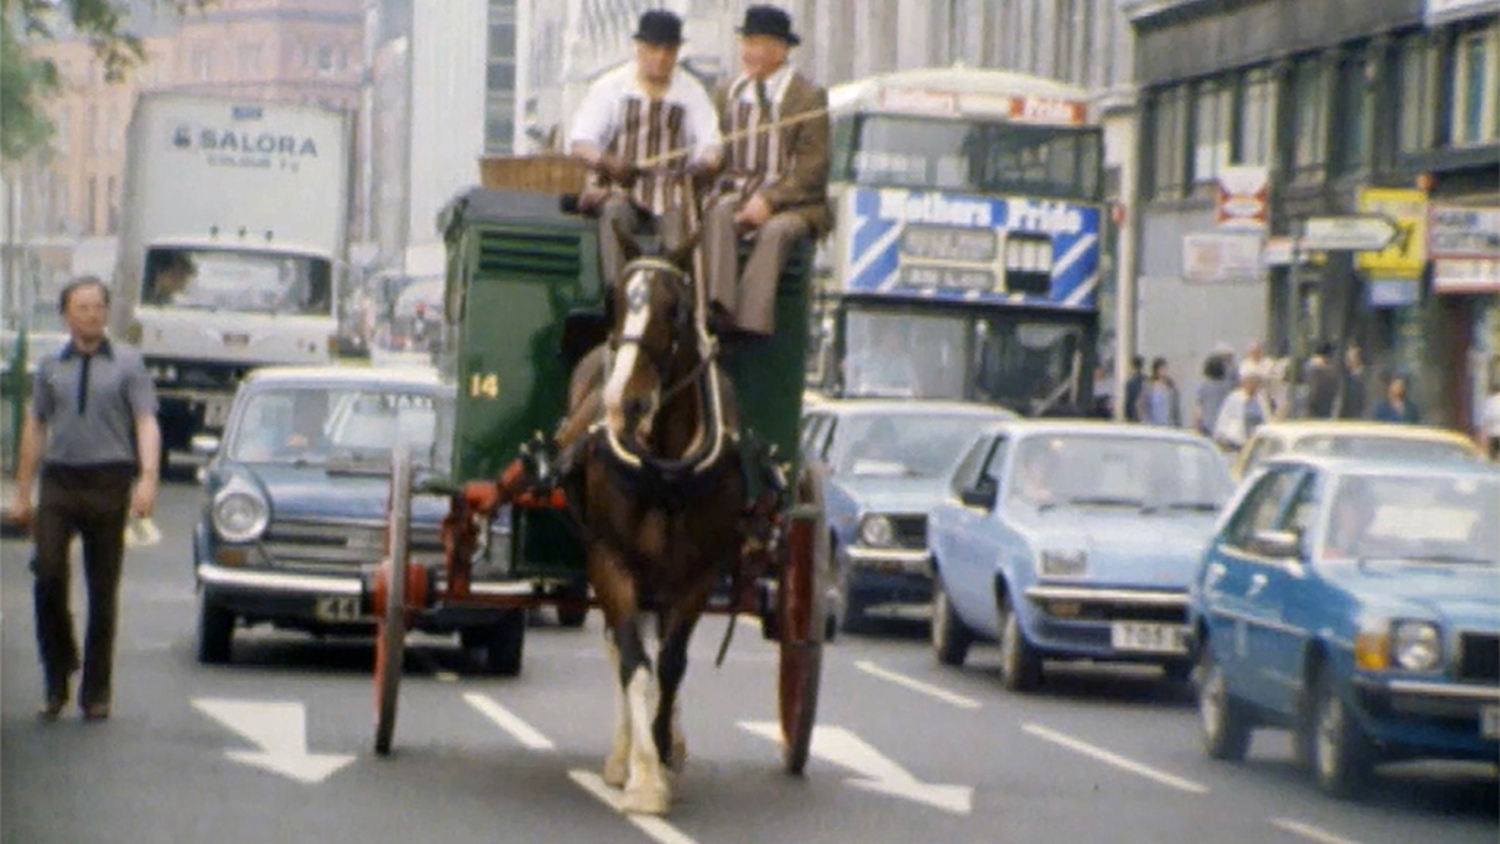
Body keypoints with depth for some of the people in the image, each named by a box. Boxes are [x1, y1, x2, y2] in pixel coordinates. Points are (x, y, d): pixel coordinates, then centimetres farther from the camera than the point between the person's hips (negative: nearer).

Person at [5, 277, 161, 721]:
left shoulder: (127, 365, 4)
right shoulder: (50, 367, 12)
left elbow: (146, 423, -4)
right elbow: (35, 427, 15)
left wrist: (147, 479, -19)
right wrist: (22, 492, 12)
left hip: (107, 483, -2)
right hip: (59, 481, 2)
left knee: (103, 587, 2)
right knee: (48, 573, -13)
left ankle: (96, 692, 12)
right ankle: (57, 676, 4)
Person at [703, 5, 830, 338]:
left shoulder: (808, 97, 1)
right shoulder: (727, 95, 17)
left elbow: (813, 165, -6)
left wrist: (769, 200, -17)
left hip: (792, 202, -4)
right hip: (737, 194, 4)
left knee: (775, 231, -36)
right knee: (718, 214, -30)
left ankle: (750, 325, -43)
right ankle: (719, 307, -44)